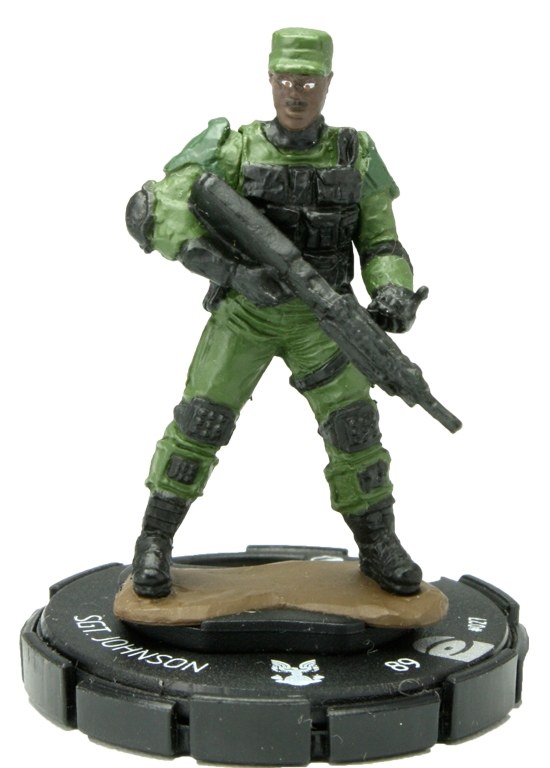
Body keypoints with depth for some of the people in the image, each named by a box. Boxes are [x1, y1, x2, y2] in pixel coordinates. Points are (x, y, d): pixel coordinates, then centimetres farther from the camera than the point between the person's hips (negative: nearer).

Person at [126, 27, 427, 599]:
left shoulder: (355, 155, -5)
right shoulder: (234, 150, -12)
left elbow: (381, 244, 0)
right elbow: (153, 213, -23)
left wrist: (393, 294, -25)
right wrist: (232, 267, -37)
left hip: (316, 320, 1)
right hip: (243, 314, -1)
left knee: (353, 424, -9)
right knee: (201, 421, -11)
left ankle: (380, 550, 7)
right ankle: (155, 542, 5)